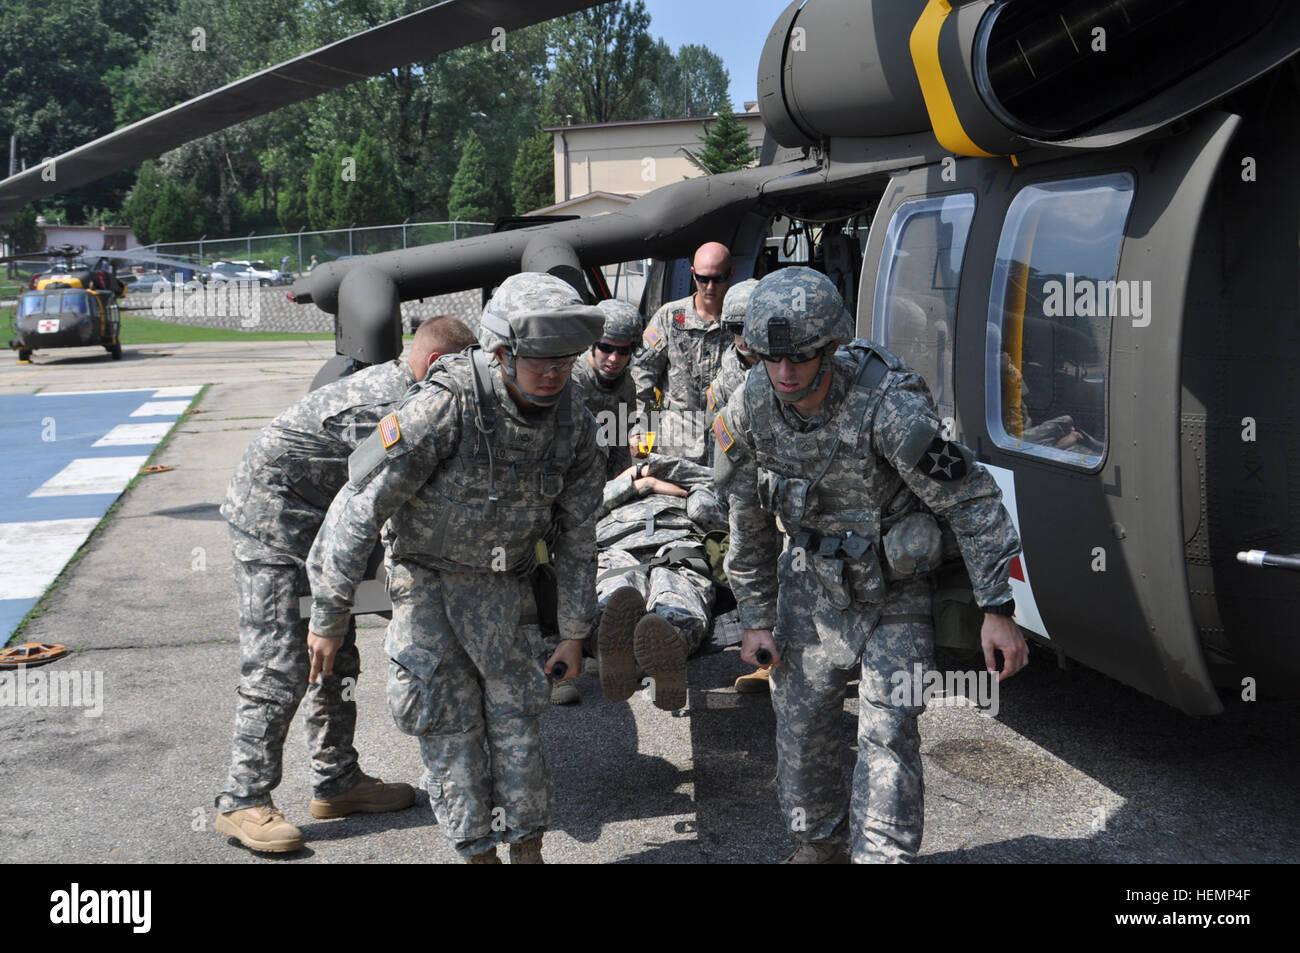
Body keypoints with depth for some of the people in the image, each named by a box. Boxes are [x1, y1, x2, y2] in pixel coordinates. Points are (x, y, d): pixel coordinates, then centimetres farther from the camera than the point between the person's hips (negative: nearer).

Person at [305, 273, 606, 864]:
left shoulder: (573, 424, -12)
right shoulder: (446, 406, -29)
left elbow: (575, 533, 1)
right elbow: (361, 506, -25)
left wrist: (574, 632, 5)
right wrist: (328, 616, -20)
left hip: (505, 584, 4)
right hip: (428, 579, -4)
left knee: (517, 720, 6)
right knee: (452, 727, -1)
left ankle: (527, 850, 20)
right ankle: (477, 853, 14)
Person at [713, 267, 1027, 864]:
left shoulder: (889, 407, -29)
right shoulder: (749, 411, -13)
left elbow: (972, 502, -21)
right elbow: (748, 524, 0)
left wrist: (996, 610, -22)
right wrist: (756, 619, 3)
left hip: (892, 593, -4)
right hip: (811, 585, 4)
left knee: (887, 732, -7)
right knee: (800, 721, 11)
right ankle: (818, 843, 33)